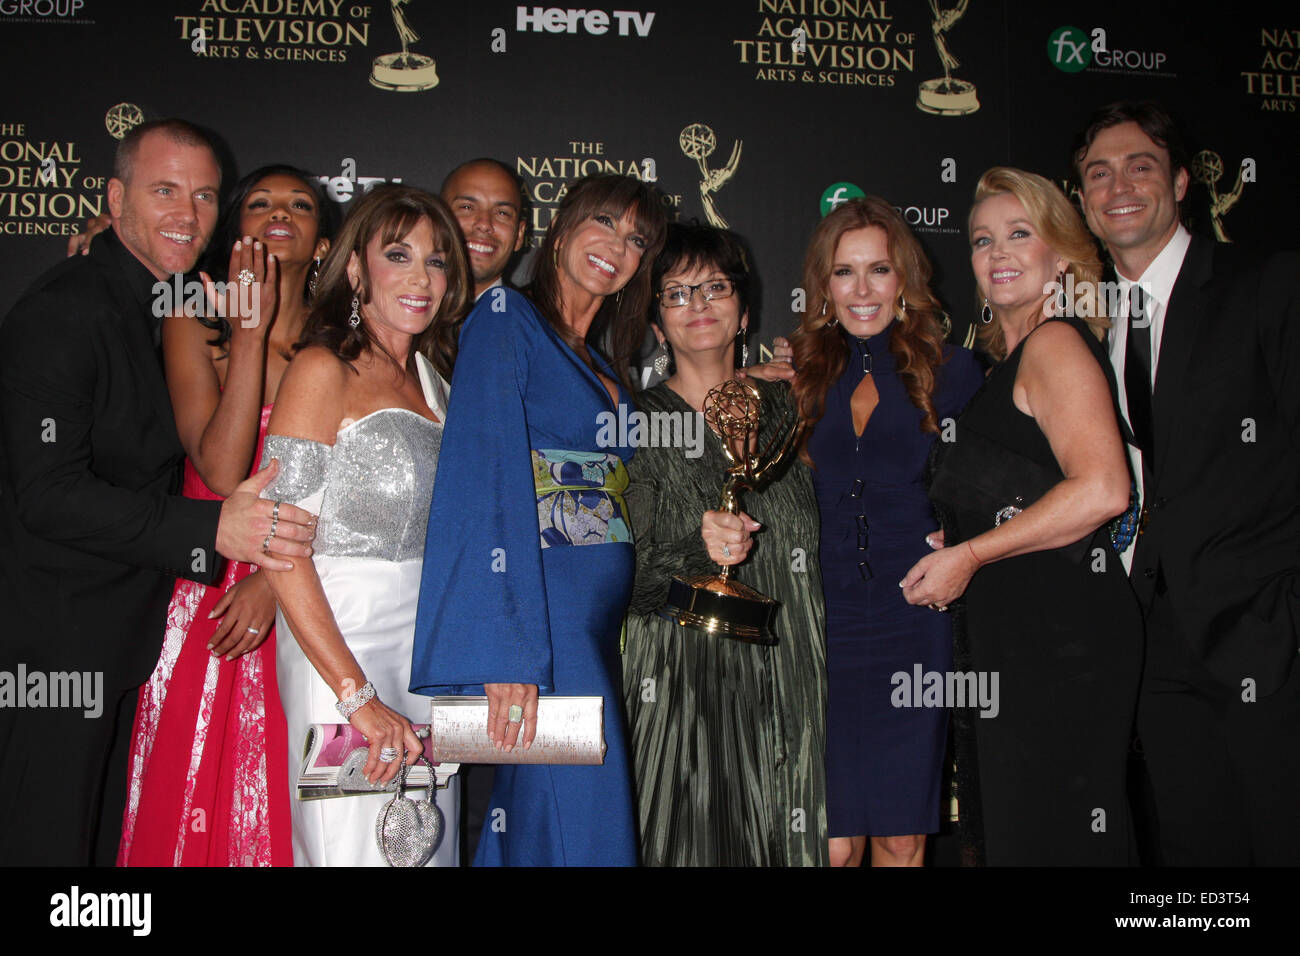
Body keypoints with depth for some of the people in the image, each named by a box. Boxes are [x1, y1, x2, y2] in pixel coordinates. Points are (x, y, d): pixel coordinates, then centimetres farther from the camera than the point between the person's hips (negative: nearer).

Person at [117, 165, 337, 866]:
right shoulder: (194, 326, 0)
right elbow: (222, 472, -14)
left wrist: (277, 575, -14)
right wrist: (250, 333, -14)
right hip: (209, 599, -1)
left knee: (285, 815, 5)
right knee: (193, 811, 4)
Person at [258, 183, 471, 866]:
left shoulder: (432, 375, 14)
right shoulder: (323, 369, -8)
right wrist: (359, 696, -20)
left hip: (430, 644, 7)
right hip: (343, 642, -7)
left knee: (427, 846, 11)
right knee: (356, 846, 0)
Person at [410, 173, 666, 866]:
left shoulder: (605, 367, 21)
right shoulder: (507, 317, -3)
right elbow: (490, 480, -15)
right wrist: (507, 652, -24)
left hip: (599, 623, 8)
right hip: (540, 622, -8)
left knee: (531, 816, 10)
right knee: (579, 833, -7)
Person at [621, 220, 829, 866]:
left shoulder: (782, 408, 10)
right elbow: (626, 582, -9)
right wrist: (700, 550, -24)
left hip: (790, 687, 4)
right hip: (683, 685, -3)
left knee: (790, 843, 8)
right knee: (693, 844, -1)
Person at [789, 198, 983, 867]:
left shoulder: (950, 370, 3)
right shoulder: (802, 376, 9)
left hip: (918, 627, -1)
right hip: (828, 629, 1)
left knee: (902, 839, 6)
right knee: (834, 842, 1)